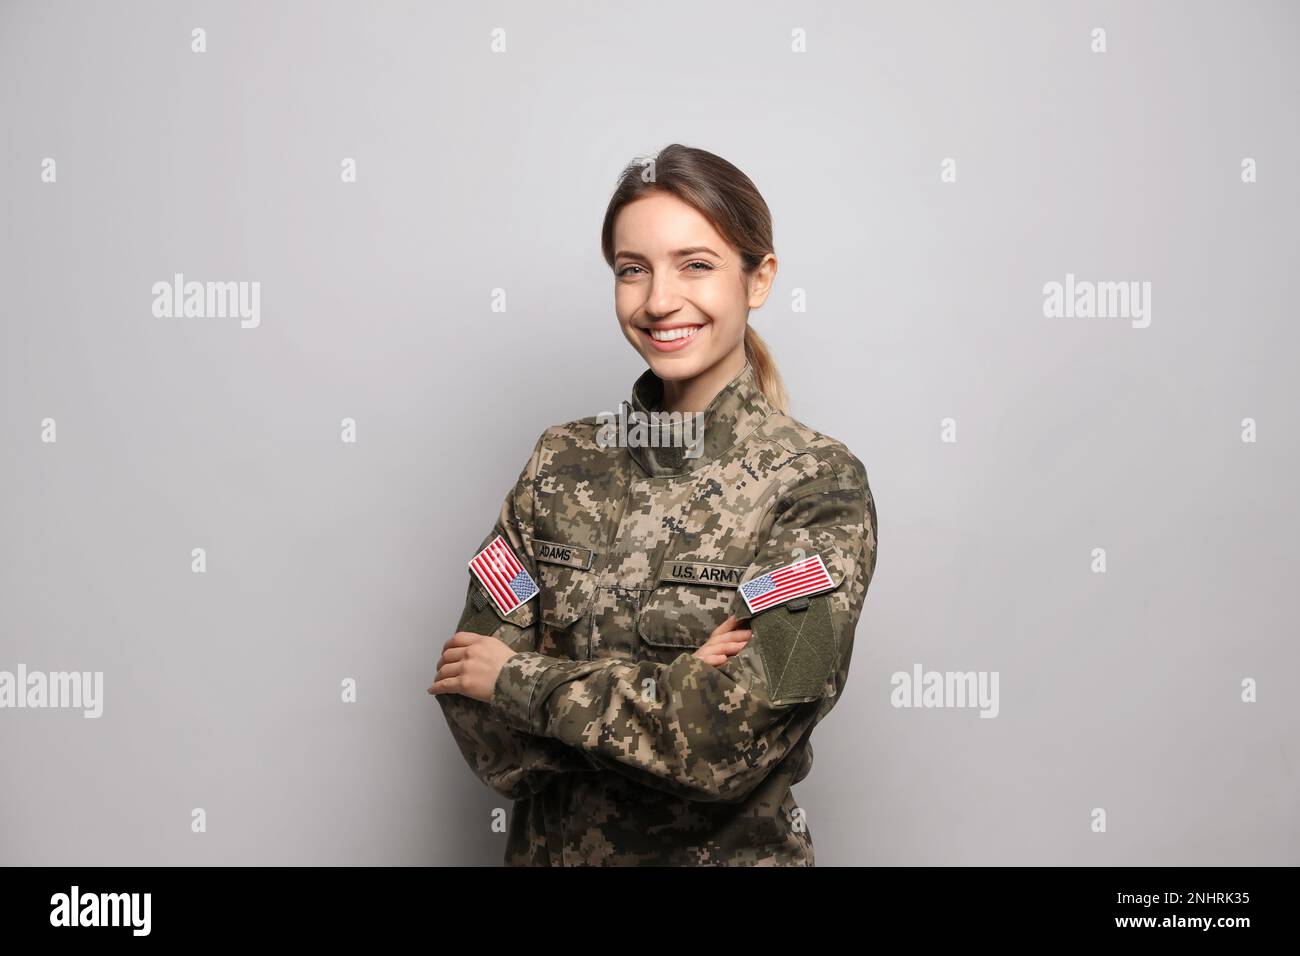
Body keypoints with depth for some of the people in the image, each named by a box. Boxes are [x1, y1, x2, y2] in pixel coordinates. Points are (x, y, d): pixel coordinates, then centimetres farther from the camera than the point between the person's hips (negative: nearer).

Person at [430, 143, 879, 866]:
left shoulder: (820, 485, -15)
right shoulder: (564, 460, -4)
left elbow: (737, 738, -25)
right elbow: (468, 695, -9)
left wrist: (518, 676, -16)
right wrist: (672, 688, -22)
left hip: (730, 849, -3)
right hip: (549, 846, 3)